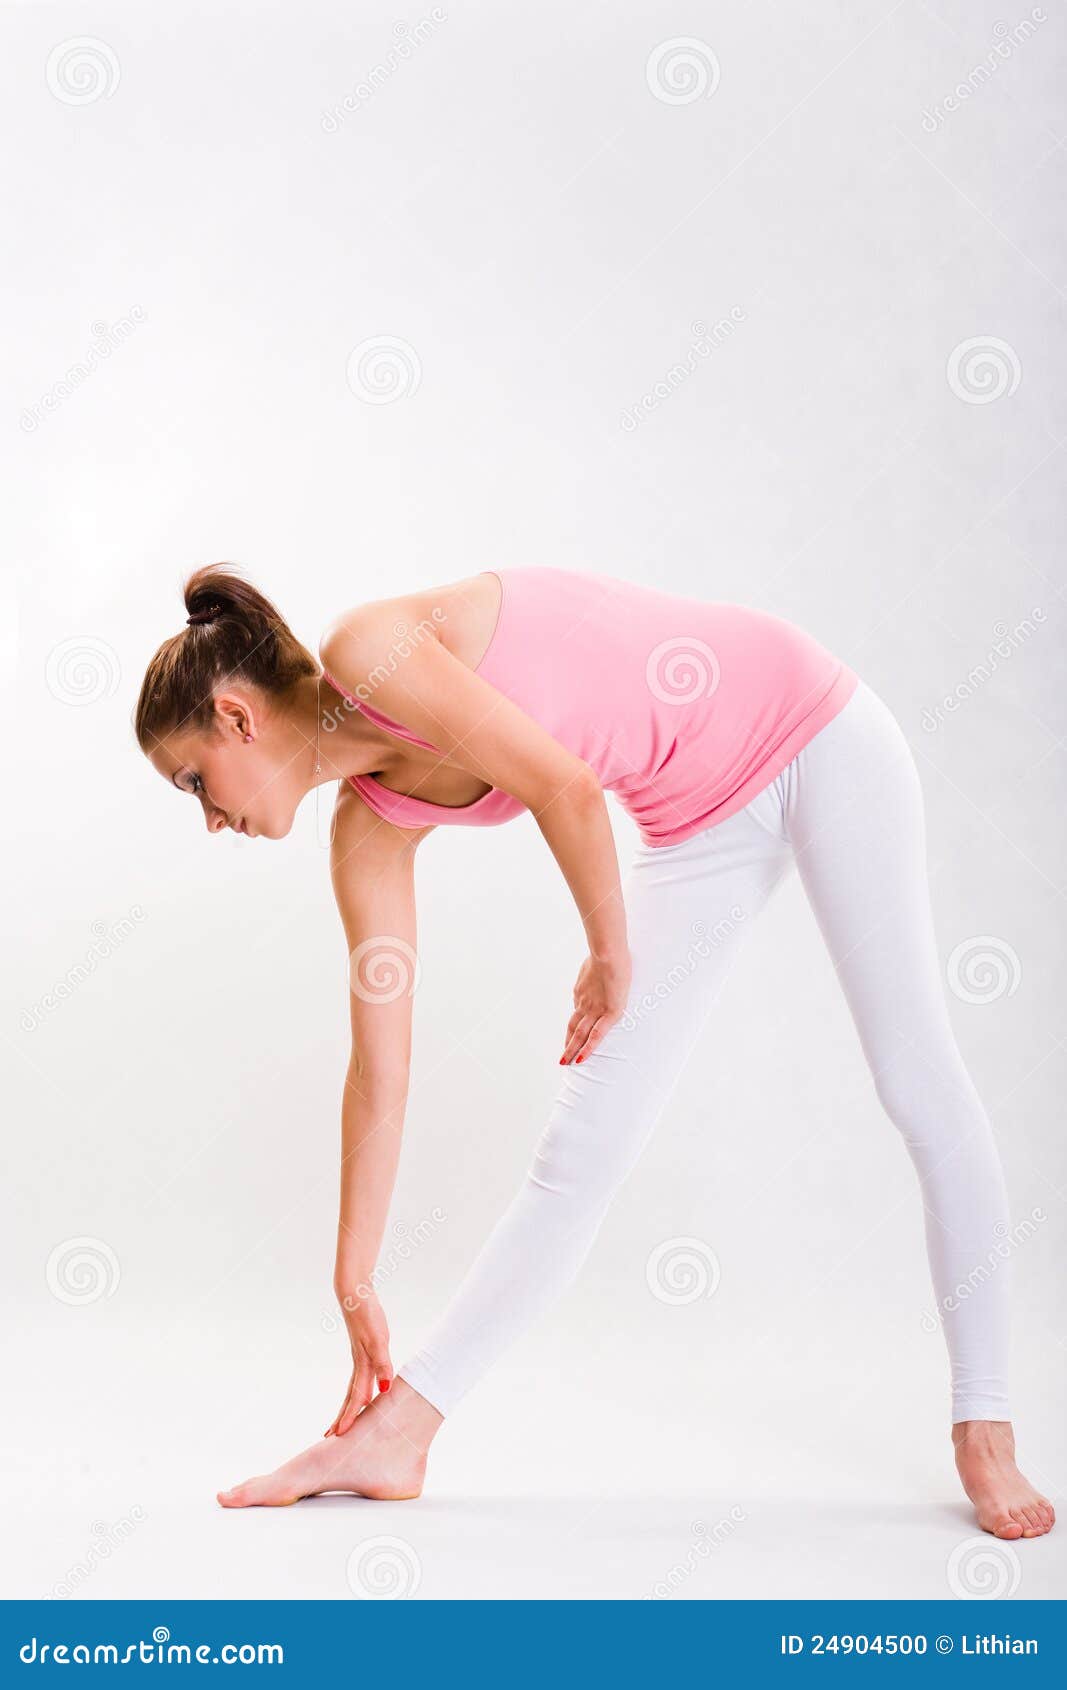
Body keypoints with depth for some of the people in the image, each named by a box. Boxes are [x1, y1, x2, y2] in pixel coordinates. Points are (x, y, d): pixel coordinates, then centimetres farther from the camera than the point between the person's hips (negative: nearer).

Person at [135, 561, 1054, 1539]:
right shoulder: (371, 829, -2)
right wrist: (354, 1285, 3)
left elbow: (563, 785, -27)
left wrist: (612, 955, -11)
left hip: (810, 729, -6)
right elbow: (380, 1067, 1)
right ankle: (396, 1431, 1)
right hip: (701, 815, 7)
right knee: (588, 1138, 1)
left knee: (917, 1080, -4)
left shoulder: (364, 649, -22)